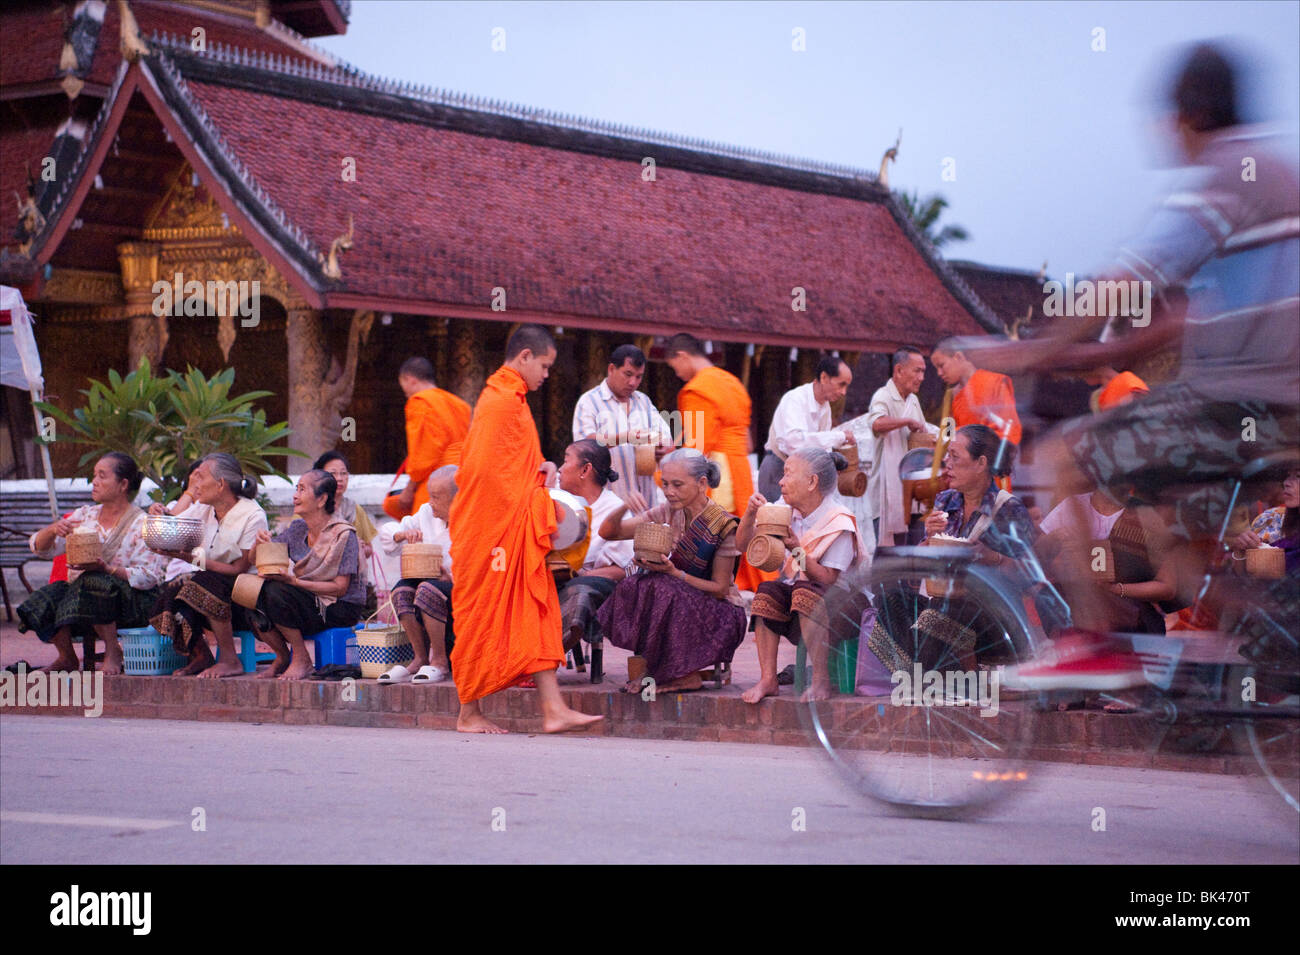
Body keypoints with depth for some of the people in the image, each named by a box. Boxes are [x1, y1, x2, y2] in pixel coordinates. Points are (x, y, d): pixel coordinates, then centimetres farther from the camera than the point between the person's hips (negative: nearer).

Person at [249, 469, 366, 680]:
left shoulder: (343, 534, -14)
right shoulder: (298, 529, 6)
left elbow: (340, 588, -17)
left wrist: (294, 581, -26)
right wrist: (261, 544, -17)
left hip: (341, 608, -6)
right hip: (308, 602, 6)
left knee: (276, 591, -28)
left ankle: (301, 660, -13)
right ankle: (282, 657, 3)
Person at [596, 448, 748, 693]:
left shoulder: (723, 526, -14)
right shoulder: (669, 514, 1)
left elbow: (720, 588, -12)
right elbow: (608, 532, 2)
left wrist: (673, 572, -24)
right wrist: (625, 507, -20)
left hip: (722, 613, -5)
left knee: (661, 589, -33)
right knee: (634, 588, -25)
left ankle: (685, 675, -18)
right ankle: (652, 669, -13)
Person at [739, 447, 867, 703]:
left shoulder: (839, 524, -16)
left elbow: (829, 579, -22)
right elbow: (742, 545, 6)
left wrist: (797, 550, -31)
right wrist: (750, 515, -12)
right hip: (794, 589, 6)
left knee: (805, 591, -36)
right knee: (768, 591, -24)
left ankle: (821, 680, -32)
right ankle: (768, 679, -25)